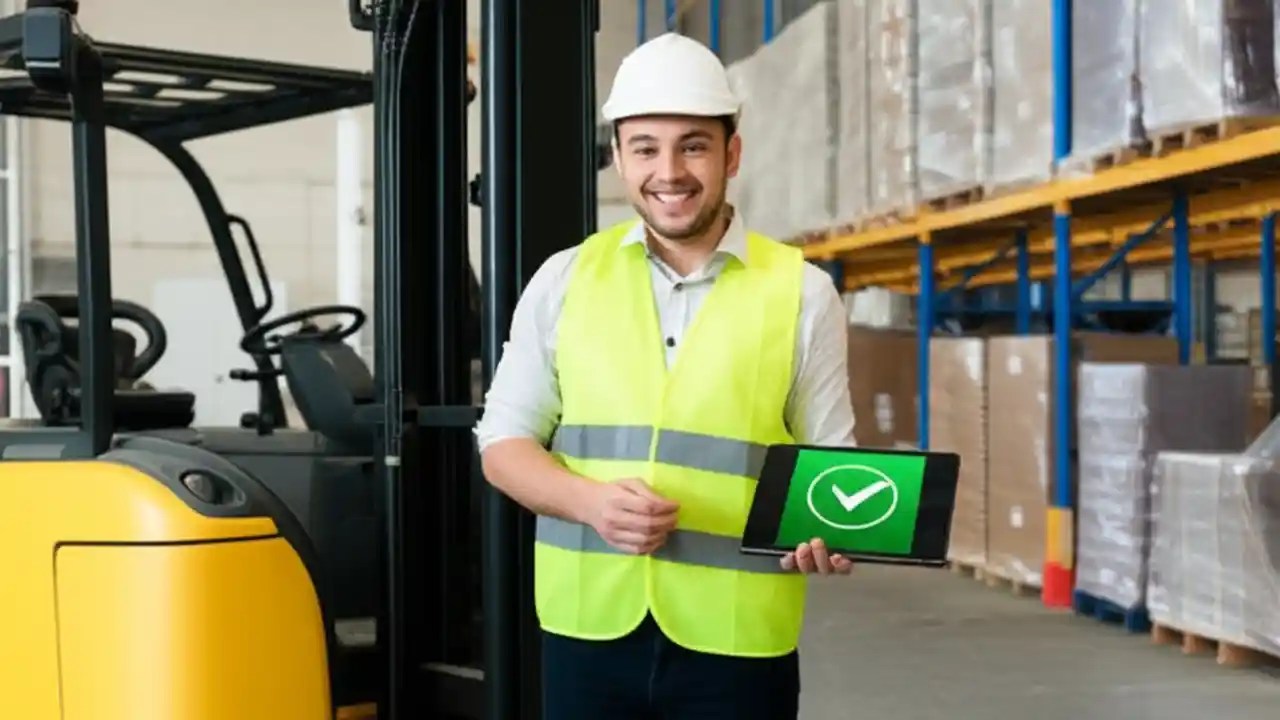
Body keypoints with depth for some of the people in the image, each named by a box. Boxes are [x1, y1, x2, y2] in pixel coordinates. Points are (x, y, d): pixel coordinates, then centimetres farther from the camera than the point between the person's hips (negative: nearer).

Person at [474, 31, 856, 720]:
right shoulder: (566, 278, 6)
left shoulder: (801, 292, 2)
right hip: (588, 625, 1)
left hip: (736, 638, -1)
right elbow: (504, 441, 8)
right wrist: (590, 500, -11)